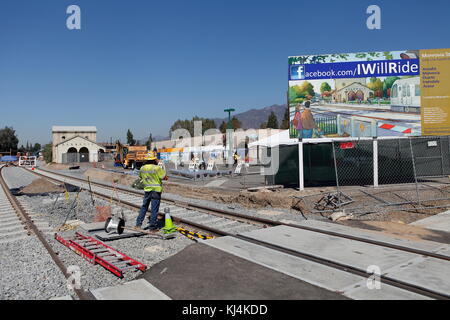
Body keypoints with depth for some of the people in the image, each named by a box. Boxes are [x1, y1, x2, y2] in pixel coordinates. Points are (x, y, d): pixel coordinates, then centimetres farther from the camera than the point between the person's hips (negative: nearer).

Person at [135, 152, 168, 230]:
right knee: (154, 208, 2)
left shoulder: (142, 168, 3)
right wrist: (160, 177, 6)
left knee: (144, 207, 17)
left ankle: (138, 224, 20)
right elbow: (165, 178, -12)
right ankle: (152, 226, 8)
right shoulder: (157, 168, -16)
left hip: (147, 189, 6)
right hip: (156, 190, -5)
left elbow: (141, 177, 20)